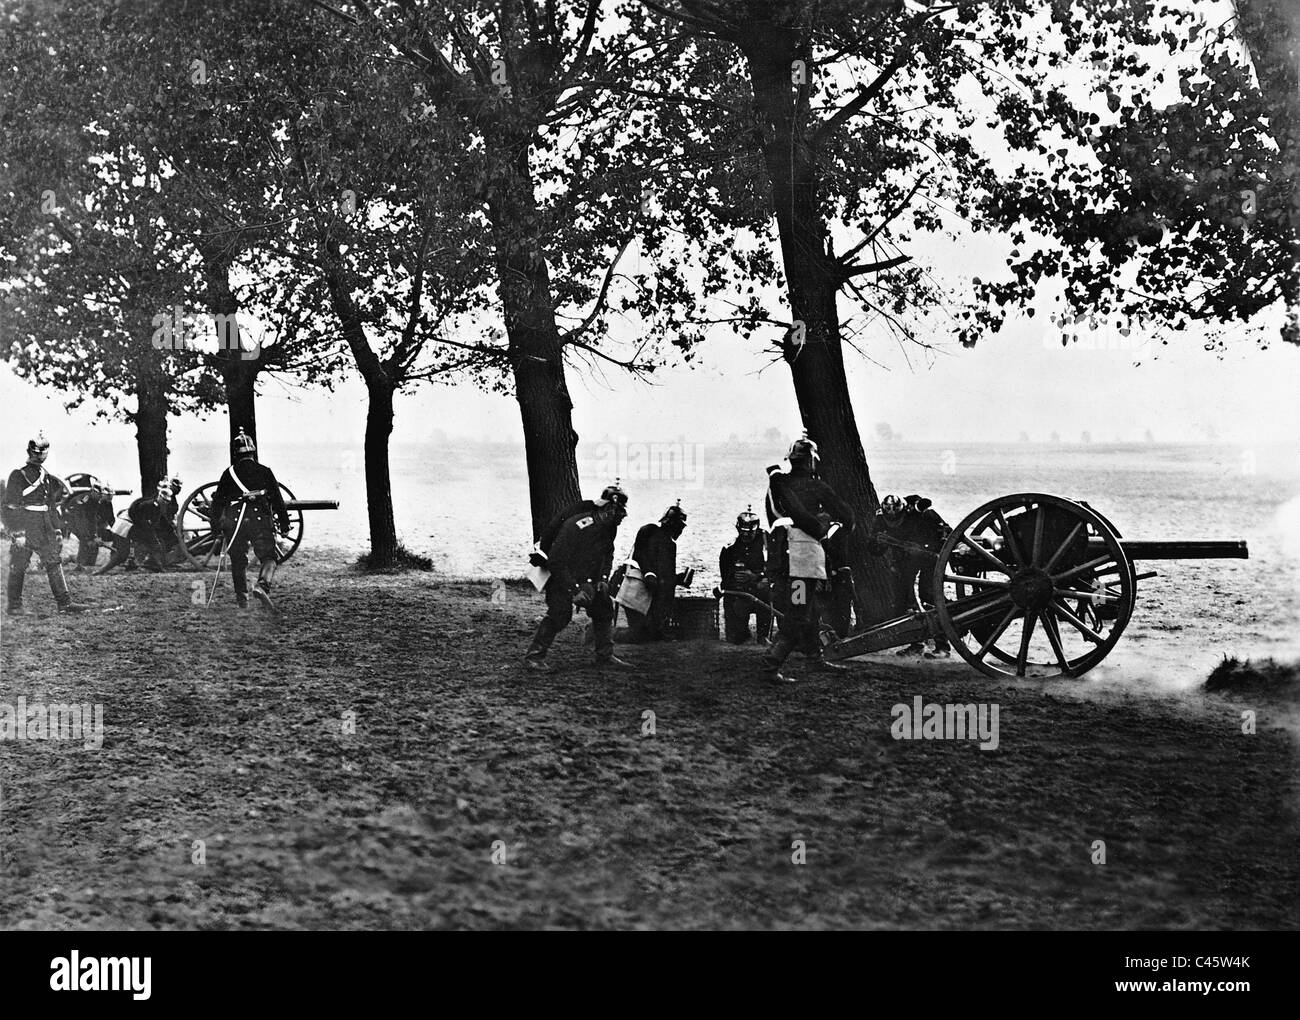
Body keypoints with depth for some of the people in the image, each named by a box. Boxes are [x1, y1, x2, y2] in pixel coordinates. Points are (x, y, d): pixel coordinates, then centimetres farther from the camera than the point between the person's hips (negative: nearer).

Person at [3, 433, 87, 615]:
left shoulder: (48, 478, 14)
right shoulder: (17, 475, -5)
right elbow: (10, 507, -9)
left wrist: (57, 530, 16)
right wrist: (15, 532, -16)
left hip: (44, 531, 5)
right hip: (25, 530, -5)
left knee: (54, 563, -2)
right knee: (18, 567, 0)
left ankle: (65, 602, -6)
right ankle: (15, 606, 9)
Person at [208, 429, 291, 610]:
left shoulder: (229, 473, 10)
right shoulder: (264, 471, 9)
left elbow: (218, 501, 10)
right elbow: (278, 500, 7)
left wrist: (215, 522, 19)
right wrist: (284, 523, 12)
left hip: (233, 521, 1)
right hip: (260, 519, -1)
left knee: (238, 560, 16)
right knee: (269, 556, 0)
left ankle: (241, 597, 14)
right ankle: (262, 585, -27)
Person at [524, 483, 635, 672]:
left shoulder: (610, 528, -5)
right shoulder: (576, 525, -31)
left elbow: (607, 555, 10)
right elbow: (556, 560, -30)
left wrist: (603, 579, -8)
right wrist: (574, 589, -31)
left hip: (588, 576, 8)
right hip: (560, 573, -8)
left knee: (604, 608, 6)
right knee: (560, 614, -18)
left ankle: (605, 656, 18)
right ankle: (534, 656, -9)